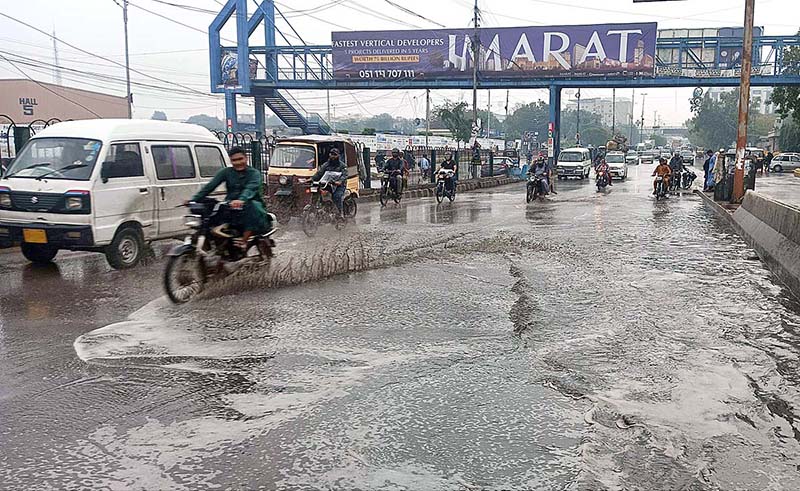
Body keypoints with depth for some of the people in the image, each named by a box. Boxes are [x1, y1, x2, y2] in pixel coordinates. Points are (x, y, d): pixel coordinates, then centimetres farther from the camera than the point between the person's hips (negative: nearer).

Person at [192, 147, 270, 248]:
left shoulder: (254, 173, -4)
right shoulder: (226, 172, 8)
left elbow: (250, 189, -25)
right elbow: (210, 186, -3)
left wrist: (241, 200, -47)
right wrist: (194, 199, -17)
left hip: (250, 204, -4)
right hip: (230, 206, 4)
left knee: (252, 207, -36)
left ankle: (243, 242, -30)